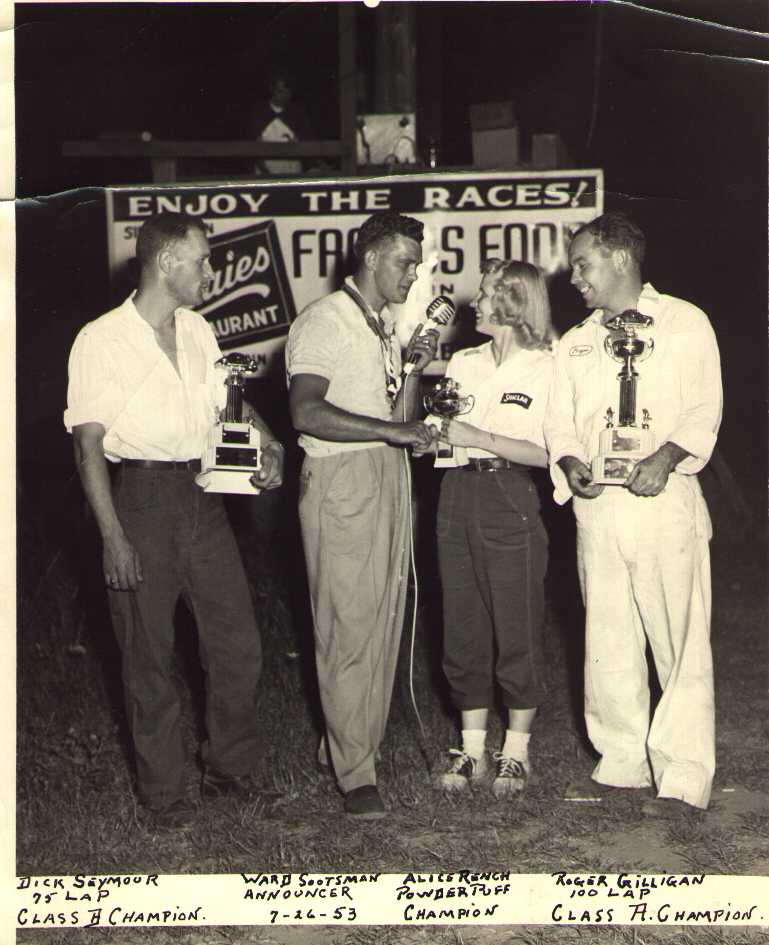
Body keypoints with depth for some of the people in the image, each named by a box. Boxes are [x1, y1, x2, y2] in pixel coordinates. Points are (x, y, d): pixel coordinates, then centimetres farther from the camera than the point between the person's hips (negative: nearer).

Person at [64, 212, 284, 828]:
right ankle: (165, 794, 17)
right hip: (142, 497, -6)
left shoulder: (198, 332, 11)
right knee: (150, 656, 4)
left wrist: (268, 443, 3)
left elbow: (228, 401, 24)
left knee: (239, 644, 7)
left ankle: (232, 772, 25)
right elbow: (88, 445, -10)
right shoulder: (102, 339, -9)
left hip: (202, 495, 6)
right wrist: (113, 537, -16)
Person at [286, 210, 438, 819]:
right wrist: (393, 431, -21)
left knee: (384, 620, 7)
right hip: (340, 480, -8)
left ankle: (349, 742, 19)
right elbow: (308, 412, -20)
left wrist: (415, 368, 1)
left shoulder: (387, 325, 20)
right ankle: (356, 773, -2)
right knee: (348, 625, -7)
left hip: (389, 479, 8)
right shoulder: (323, 322, -7)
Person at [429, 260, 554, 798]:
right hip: (458, 496, 5)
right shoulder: (463, 363, 13)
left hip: (510, 501, -5)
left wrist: (477, 437, -15)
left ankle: (516, 753, 14)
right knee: (463, 629, 8)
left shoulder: (544, 368, -3)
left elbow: (545, 453, -10)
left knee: (517, 631, 1)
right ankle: (472, 751, 17)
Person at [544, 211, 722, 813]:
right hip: (597, 506, 5)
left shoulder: (684, 323, 5)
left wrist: (664, 459, -19)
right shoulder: (575, 344, 20)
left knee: (681, 641, -5)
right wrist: (571, 463, -6)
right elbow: (560, 422, 15)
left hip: (664, 499, -5)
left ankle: (683, 778, -2)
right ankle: (622, 762, 16)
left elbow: (704, 409, -2)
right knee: (608, 641, 6)